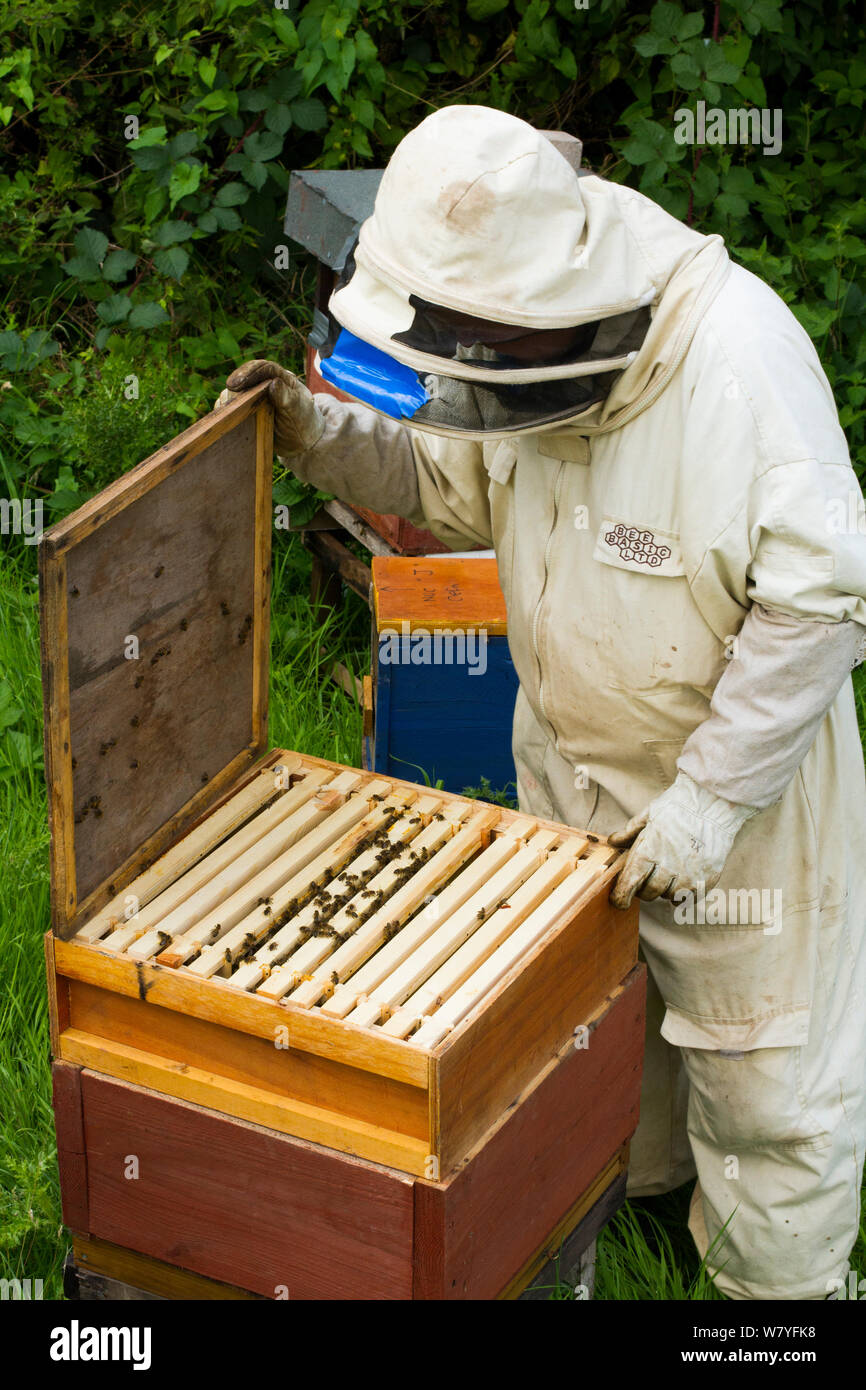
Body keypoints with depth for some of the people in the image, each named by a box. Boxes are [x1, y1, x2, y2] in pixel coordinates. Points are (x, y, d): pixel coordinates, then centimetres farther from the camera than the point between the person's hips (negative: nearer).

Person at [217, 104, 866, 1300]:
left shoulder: (739, 359, -33)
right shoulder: (525, 344, -11)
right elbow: (451, 480, 9)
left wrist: (707, 803, -26)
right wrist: (322, 436, -10)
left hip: (739, 766, -7)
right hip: (567, 758, 7)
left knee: (760, 1065, 9)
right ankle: (624, 1173, 54)